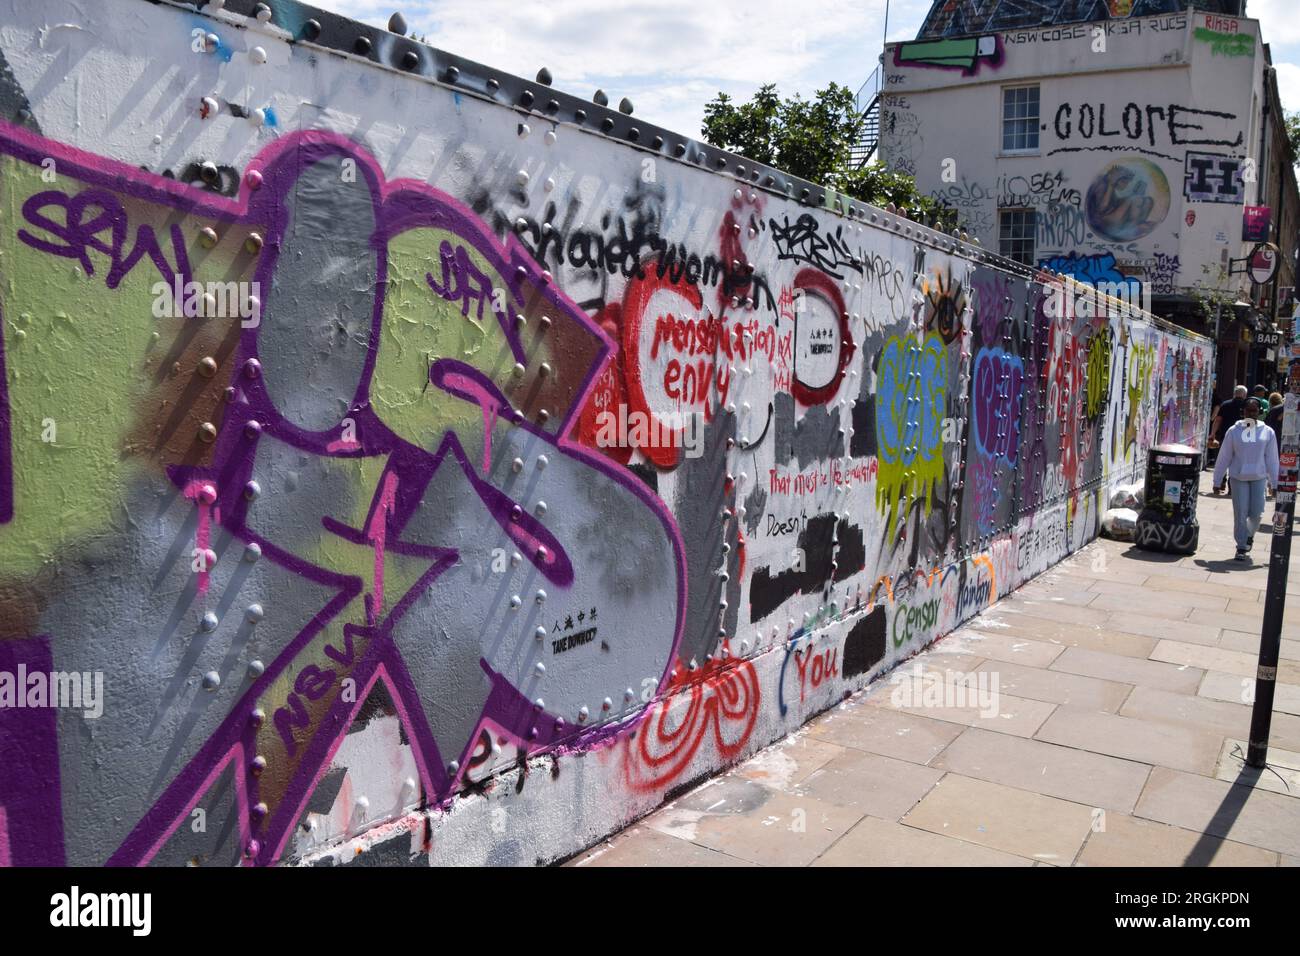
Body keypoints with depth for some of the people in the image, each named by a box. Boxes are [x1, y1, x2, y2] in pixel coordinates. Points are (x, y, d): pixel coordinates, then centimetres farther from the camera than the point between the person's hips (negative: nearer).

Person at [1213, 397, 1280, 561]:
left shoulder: (1268, 432, 3)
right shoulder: (1234, 431, -1)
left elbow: (1272, 459, 6)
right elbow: (1224, 457, 2)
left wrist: (1274, 483, 6)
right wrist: (1217, 481, 3)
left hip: (1259, 478, 1)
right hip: (1238, 478, -1)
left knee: (1256, 513, 0)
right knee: (1240, 514, -2)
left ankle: (1249, 535, 31)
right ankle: (1241, 547, 9)